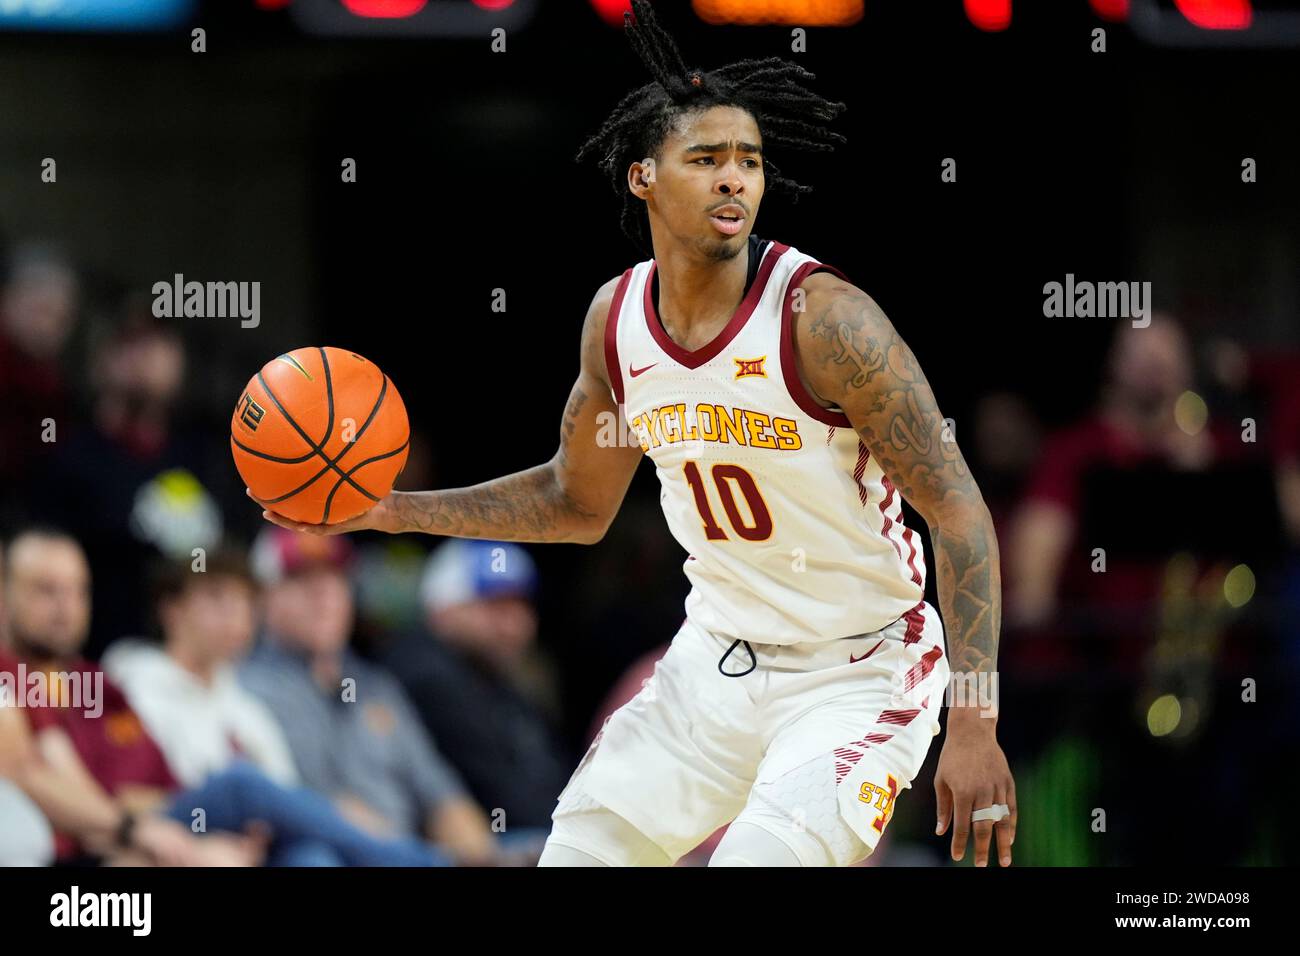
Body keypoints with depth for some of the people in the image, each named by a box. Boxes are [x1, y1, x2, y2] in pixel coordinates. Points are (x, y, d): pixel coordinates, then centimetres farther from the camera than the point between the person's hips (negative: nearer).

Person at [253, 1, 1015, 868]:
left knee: (760, 860, -24)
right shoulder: (616, 317, -2)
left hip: (859, 674, -6)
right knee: (577, 851, 5)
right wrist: (390, 512, 6)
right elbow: (577, 505, 15)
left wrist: (975, 726, -26)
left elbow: (959, 513, -20)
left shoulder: (822, 317, -22)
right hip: (716, 660, 6)